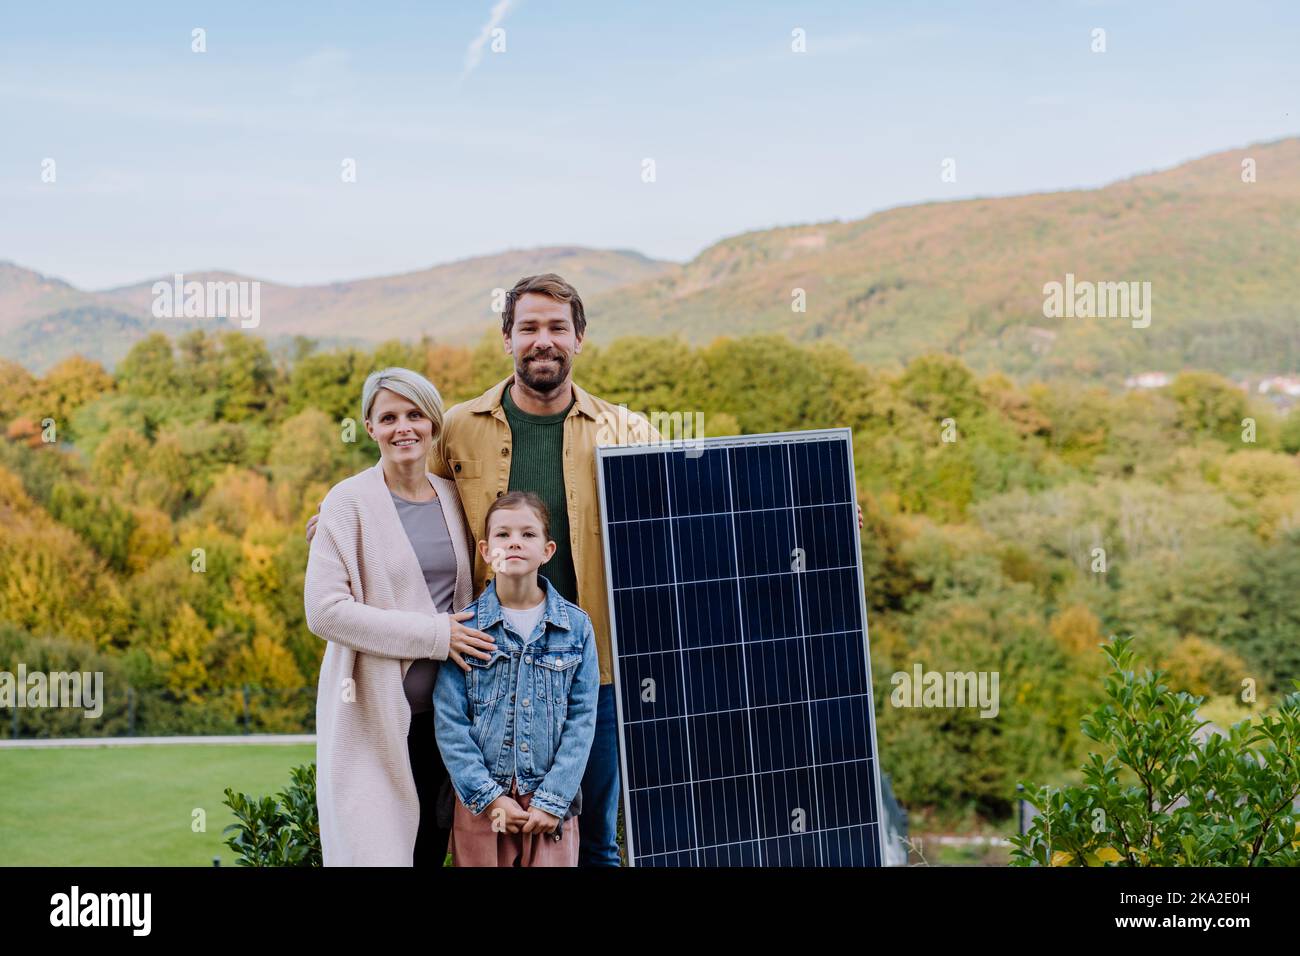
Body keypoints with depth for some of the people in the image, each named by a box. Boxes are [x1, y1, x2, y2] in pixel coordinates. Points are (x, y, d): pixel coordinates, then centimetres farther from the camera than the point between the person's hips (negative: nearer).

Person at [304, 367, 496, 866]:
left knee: (431, 850, 10)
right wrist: (433, 635, -15)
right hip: (374, 711, -5)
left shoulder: (453, 497, 9)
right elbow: (324, 611, -15)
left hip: (442, 709, 5)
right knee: (378, 852, -7)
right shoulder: (350, 502, -6)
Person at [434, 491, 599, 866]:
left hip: (551, 805, 0)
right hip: (481, 803, 0)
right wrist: (490, 796, -10)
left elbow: (582, 720, -1)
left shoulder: (577, 627, 2)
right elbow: (449, 722, -3)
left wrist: (553, 800, -8)